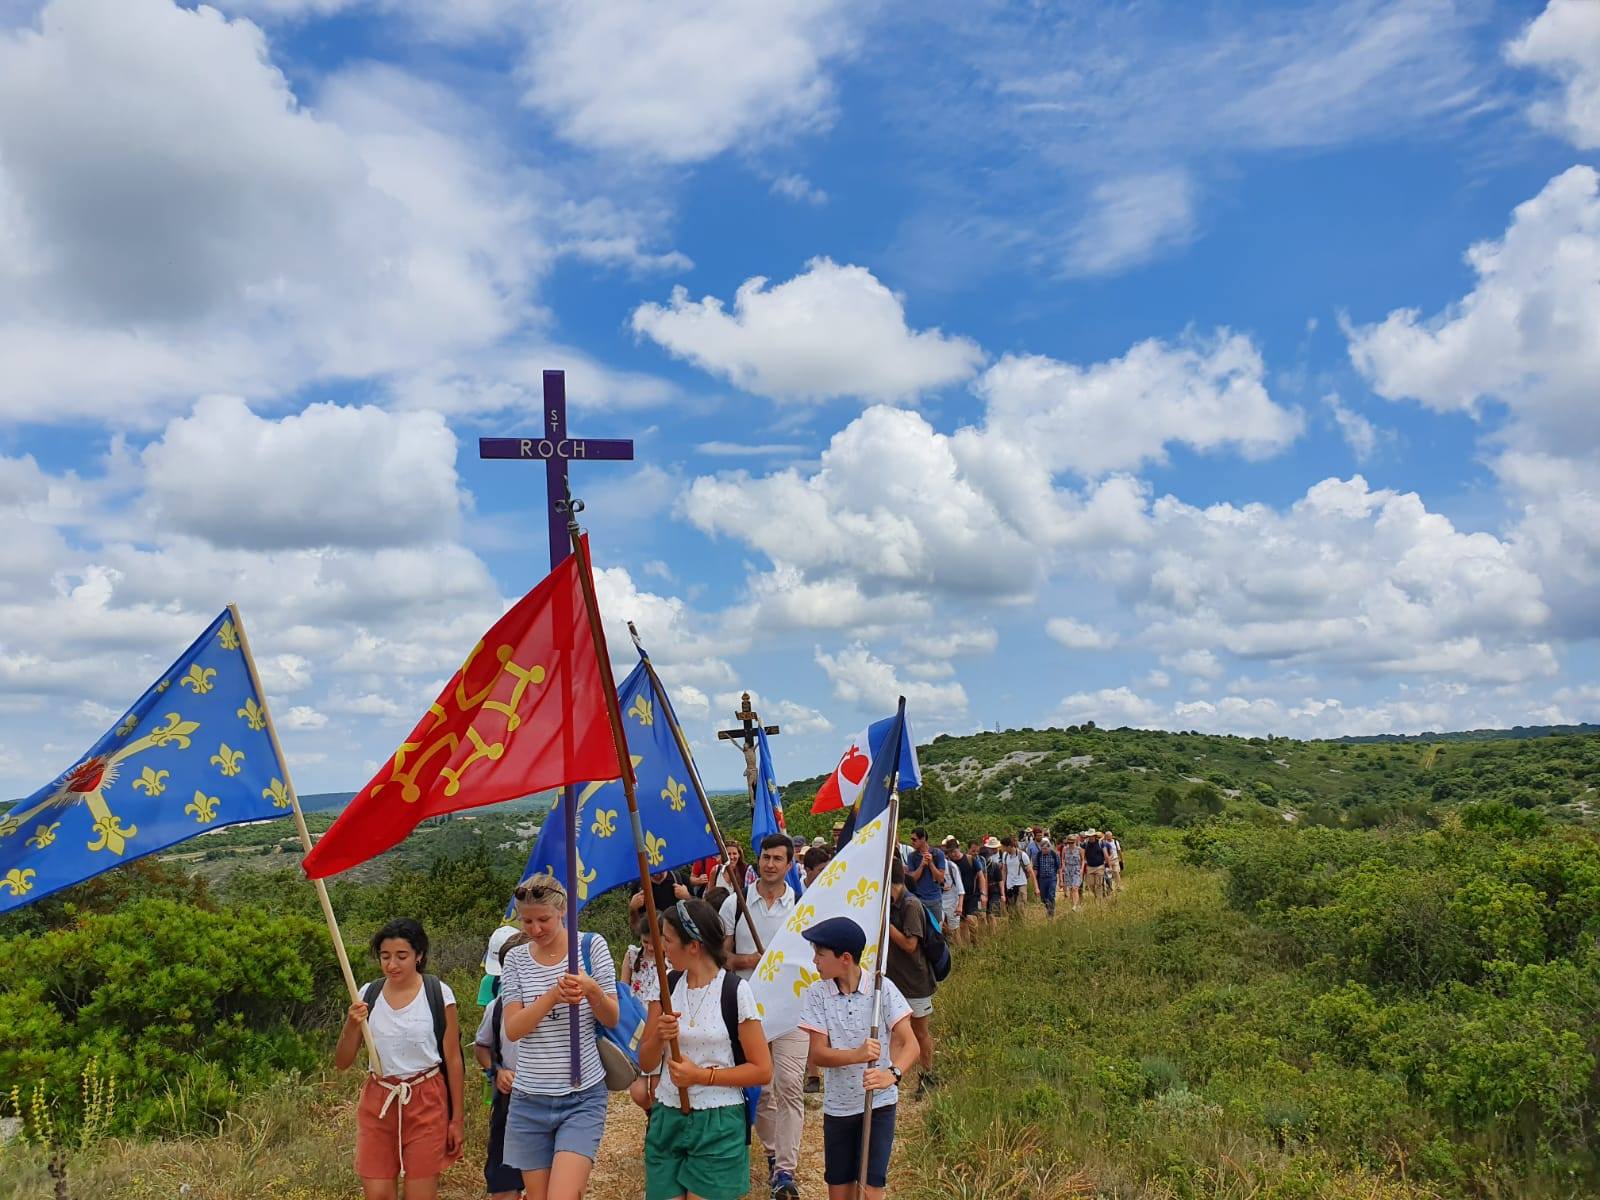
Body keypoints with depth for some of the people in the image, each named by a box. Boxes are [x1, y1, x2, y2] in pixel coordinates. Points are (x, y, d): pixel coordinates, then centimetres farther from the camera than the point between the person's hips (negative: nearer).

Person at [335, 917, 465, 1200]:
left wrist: (457, 1118, 0)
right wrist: (352, 1025, -16)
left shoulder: (439, 993, -6)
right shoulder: (368, 995, 2)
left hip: (426, 1102, -3)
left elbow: (453, 1059, -1)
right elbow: (342, 1063, 3)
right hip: (378, 1102, 3)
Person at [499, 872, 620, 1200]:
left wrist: (592, 990, -23)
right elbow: (513, 1029, -7)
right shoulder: (516, 958, 3)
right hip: (529, 1100, 3)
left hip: (582, 1097, -3)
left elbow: (612, 1019, -2)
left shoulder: (592, 945, -2)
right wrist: (554, 995, -22)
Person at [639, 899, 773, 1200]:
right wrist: (659, 1037, -16)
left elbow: (762, 1070, -9)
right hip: (666, 1120, 4)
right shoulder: (667, 985, 3)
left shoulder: (735, 991, -12)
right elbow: (646, 1062, 5)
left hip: (718, 1126, -4)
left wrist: (702, 1075, -17)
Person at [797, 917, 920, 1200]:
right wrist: (857, 1055, -32)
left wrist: (893, 1073, -36)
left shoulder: (882, 988, -13)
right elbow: (819, 1054, -13)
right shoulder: (816, 994, -8)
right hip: (837, 1105, 2)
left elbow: (910, 1044, -16)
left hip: (879, 1103, -2)